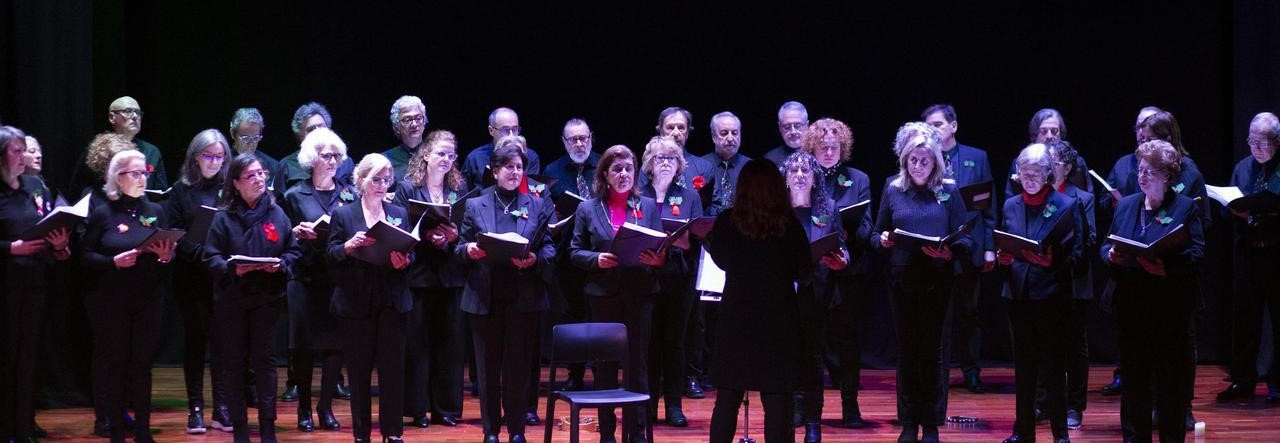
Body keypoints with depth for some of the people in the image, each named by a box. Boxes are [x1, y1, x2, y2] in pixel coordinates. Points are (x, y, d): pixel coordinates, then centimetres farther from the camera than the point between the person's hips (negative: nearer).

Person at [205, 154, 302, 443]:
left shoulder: (277, 213, 3)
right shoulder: (224, 217, -2)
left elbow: (293, 251, 5)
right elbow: (212, 257, -6)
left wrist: (280, 265, -15)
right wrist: (233, 269, -23)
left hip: (267, 299, 1)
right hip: (231, 300, -1)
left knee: (263, 360, 4)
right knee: (234, 362, 4)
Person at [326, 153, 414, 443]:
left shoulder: (400, 213, 10)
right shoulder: (343, 214, 3)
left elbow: (411, 253, 7)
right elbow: (331, 254, -1)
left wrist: (404, 261, -15)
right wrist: (349, 245, -21)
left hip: (392, 302, 2)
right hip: (355, 302, -2)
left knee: (393, 366, 1)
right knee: (358, 368, 4)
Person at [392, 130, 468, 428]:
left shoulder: (459, 189, 9)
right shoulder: (407, 188, 0)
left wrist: (453, 237, -14)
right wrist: (428, 236, -19)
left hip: (451, 276, 3)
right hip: (419, 275, -3)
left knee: (449, 342, 5)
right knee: (417, 342, 1)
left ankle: (446, 408, 13)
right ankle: (418, 409, 8)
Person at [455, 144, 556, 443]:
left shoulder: (538, 206, 7)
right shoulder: (474, 206, 7)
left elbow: (550, 248, 3)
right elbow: (459, 248, 5)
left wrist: (536, 259, -17)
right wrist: (469, 250, -17)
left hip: (524, 297, 0)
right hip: (484, 297, 0)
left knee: (519, 365, 4)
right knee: (488, 365, 5)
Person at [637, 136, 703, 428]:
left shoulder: (690, 197, 10)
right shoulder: (637, 195, 7)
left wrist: (686, 241, -16)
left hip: (679, 277, 0)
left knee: (675, 338, 3)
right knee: (649, 339, 3)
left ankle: (674, 404, 8)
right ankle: (648, 402, 11)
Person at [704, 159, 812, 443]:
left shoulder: (726, 222, -5)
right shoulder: (790, 225, -8)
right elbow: (805, 274, 0)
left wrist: (705, 237, 32)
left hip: (736, 320, 1)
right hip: (779, 322, -1)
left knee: (727, 399, 9)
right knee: (777, 402, 2)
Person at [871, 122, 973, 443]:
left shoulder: (948, 192, 2)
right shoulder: (893, 191, 5)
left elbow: (966, 239, -2)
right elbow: (876, 236, 9)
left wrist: (949, 251, -22)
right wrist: (882, 240, -14)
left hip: (936, 281, -1)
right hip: (902, 281, 1)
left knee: (930, 350, 3)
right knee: (906, 350, 7)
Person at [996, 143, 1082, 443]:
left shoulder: (1066, 205, -2)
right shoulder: (1010, 206, 11)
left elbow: (1076, 252, -4)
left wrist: (1051, 261, -21)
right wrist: (1003, 258, -5)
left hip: (1051, 296, -4)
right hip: (1019, 295, 4)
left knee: (1053, 366, 0)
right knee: (1023, 365, 9)